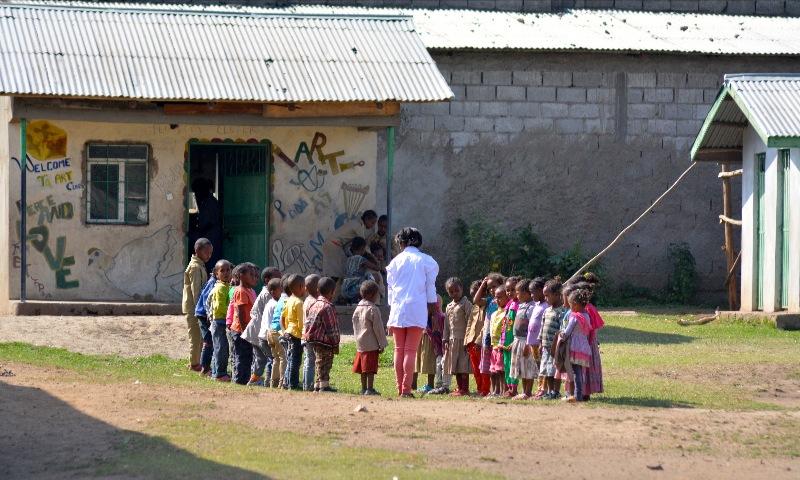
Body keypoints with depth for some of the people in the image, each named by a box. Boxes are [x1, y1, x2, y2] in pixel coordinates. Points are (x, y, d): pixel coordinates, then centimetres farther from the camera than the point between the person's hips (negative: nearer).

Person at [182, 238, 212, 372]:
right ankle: (194, 364, 1)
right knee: (196, 336, -4)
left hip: (197, 309, 10)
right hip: (193, 307, -10)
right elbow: (195, 290, -18)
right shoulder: (195, 267, -14)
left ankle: (195, 363, 20)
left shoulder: (200, 266, 16)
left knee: (200, 337, 14)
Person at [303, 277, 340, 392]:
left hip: (315, 341, 9)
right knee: (325, 364, -5)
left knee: (320, 363, 15)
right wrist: (335, 344, -11)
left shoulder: (315, 305, 12)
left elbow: (309, 322, 15)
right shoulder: (328, 307, -15)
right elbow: (332, 327, -15)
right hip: (325, 341, -9)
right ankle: (324, 385, -4)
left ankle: (318, 385, 18)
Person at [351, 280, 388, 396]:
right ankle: (370, 389, -7)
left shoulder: (357, 309, 11)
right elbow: (378, 328, -12)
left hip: (360, 344, 7)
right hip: (371, 344, -7)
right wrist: (382, 344, -6)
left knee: (363, 368, 12)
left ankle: (364, 388, 16)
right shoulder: (373, 309, -12)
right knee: (370, 368, -6)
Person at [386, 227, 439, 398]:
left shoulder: (396, 261, 7)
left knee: (399, 350, 6)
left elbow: (390, 288, 10)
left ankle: (400, 389, 4)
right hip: (417, 309, -1)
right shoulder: (426, 261, 4)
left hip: (398, 309, 1)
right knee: (411, 350, -3)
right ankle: (406, 389, -9)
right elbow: (430, 288, 4)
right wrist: (432, 309, 11)